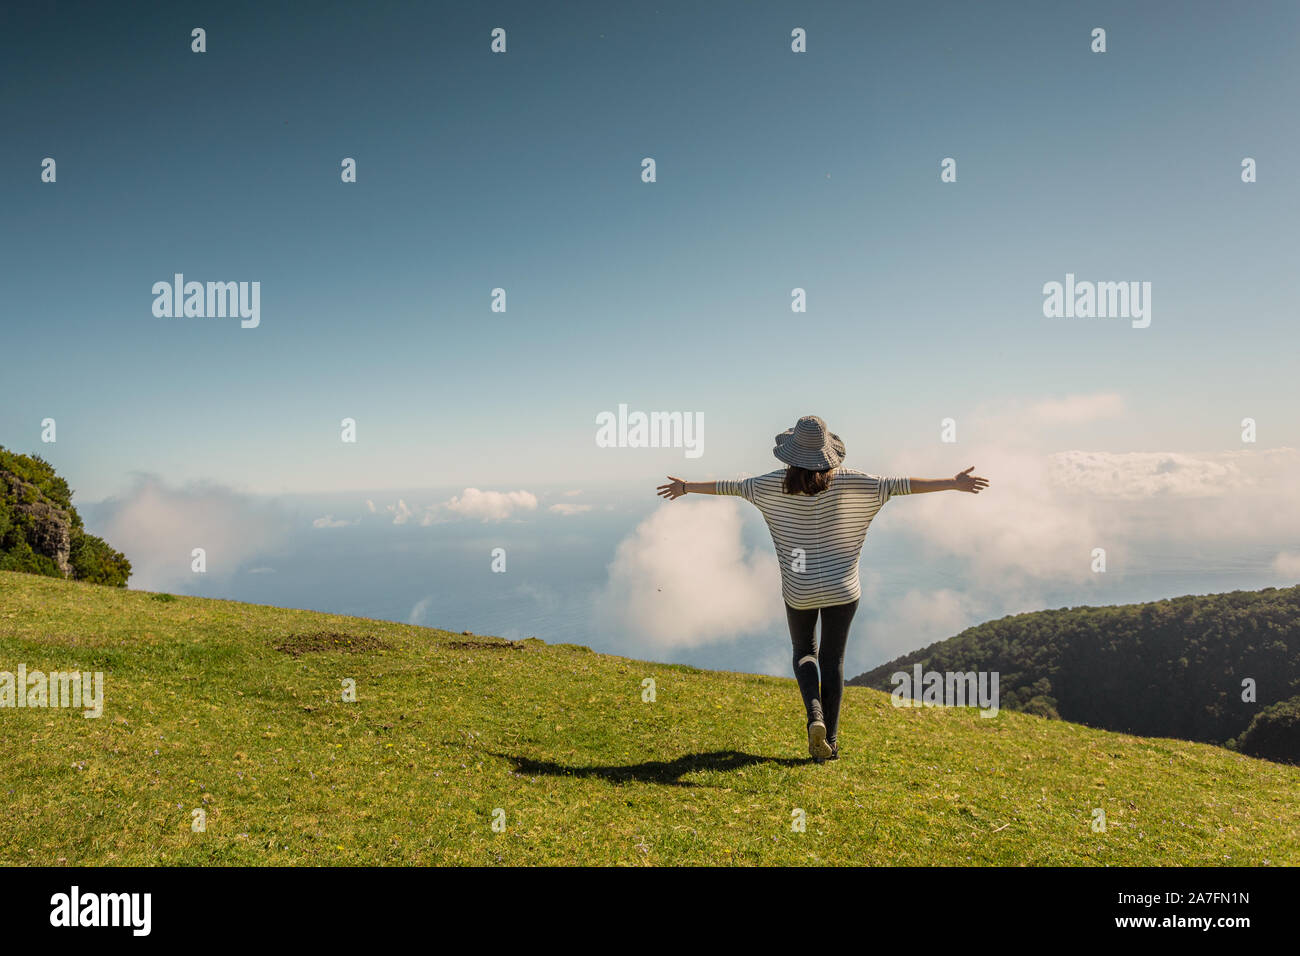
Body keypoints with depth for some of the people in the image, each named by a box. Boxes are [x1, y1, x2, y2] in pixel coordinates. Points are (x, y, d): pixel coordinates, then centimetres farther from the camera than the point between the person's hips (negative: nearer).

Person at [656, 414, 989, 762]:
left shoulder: (776, 483, -9)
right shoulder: (846, 481, -11)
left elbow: (732, 486, 1)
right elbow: (897, 485, -13)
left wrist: (687, 486, 16)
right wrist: (953, 483, -8)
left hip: (799, 589, 0)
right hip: (841, 587, 0)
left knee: (804, 652, 22)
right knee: (833, 660, 11)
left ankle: (814, 715, -3)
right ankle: (830, 743, 13)